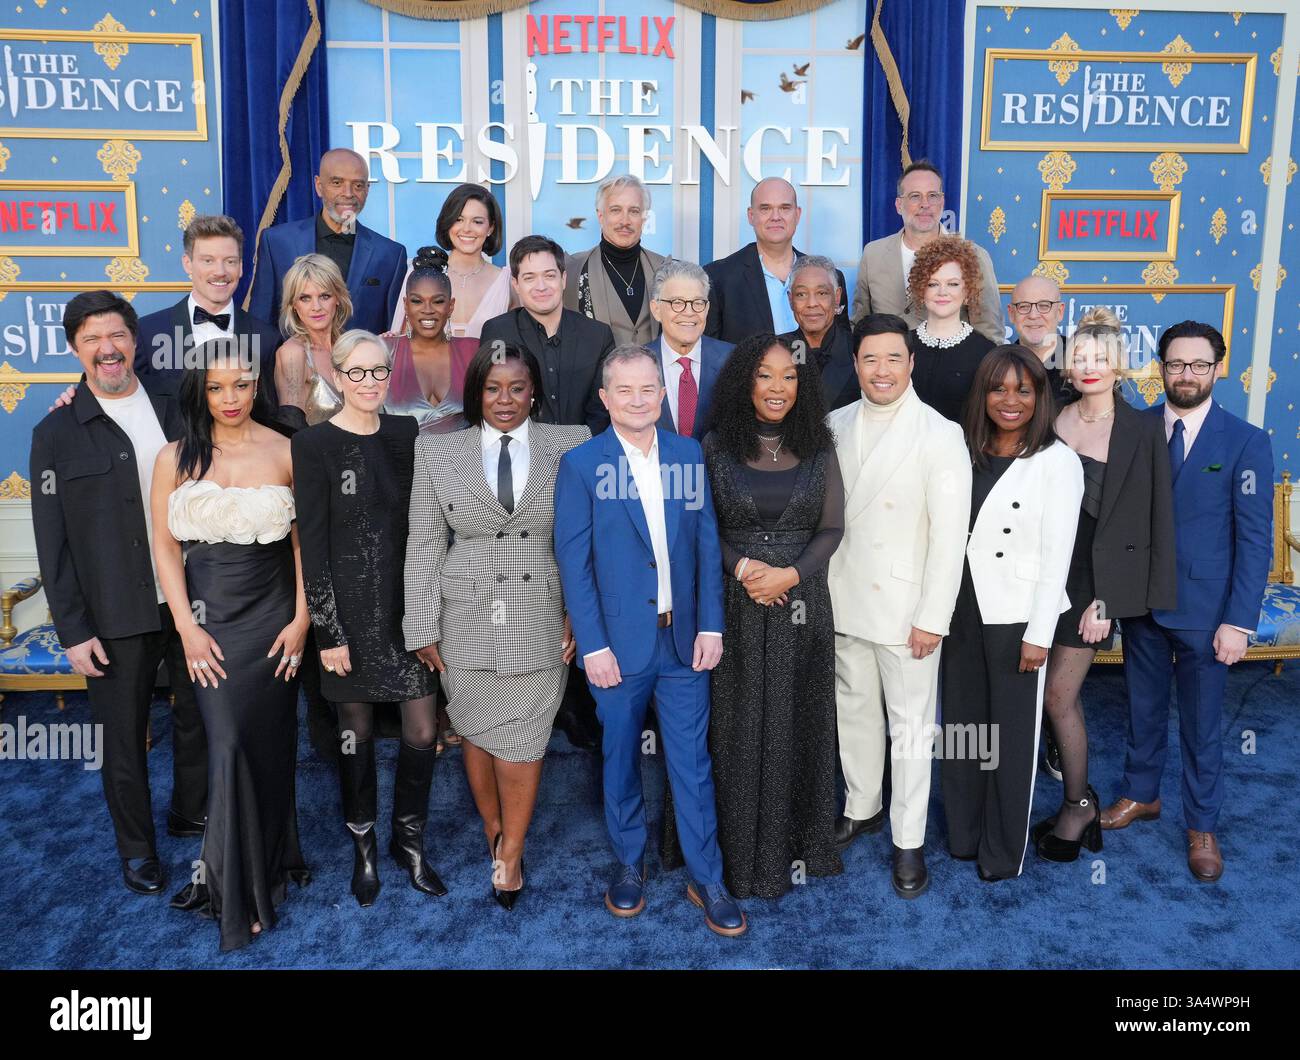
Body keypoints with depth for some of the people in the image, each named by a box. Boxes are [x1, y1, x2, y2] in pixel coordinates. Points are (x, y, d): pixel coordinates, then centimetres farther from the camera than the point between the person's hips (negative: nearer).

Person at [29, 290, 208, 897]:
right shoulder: (56, 435, -4)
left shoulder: (174, 414, 5)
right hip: (116, 617, -3)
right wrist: (73, 631, -8)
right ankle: (136, 847, 29)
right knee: (123, 738, 10)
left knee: (199, 717, 16)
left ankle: (192, 813, 39)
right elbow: (52, 544, -4)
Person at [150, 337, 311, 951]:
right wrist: (187, 627, -5)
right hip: (209, 617, 0)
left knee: (269, 742, 7)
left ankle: (268, 862, 30)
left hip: (273, 616, 0)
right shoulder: (176, 457, -1)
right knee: (228, 744, -2)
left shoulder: (285, 452, -3)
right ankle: (237, 884, 17)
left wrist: (301, 619, -4)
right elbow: (165, 545, 1)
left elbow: (303, 541, 0)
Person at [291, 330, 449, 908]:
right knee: (356, 729, 10)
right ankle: (363, 844, 31)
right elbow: (312, 544, -8)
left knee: (422, 730, 5)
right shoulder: (314, 445, -7)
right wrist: (328, 632, -11)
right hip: (350, 609, -3)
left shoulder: (406, 433, 4)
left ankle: (410, 840, 26)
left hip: (408, 603, 3)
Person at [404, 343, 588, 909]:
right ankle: (494, 829, 37)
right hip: (468, 622, 1)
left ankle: (510, 855, 22)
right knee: (478, 733, 13)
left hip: (541, 622, -1)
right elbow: (424, 545, 3)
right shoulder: (438, 451, 2)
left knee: (521, 739, 2)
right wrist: (422, 626, 1)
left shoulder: (571, 445, 0)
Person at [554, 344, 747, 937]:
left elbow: (707, 544, 4)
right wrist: (593, 646, -11)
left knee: (692, 762, 9)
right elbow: (573, 562, -7)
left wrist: (711, 625, -1)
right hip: (618, 641, -2)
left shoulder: (688, 455, 3)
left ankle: (705, 877, 23)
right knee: (621, 760, 14)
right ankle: (629, 864, 34)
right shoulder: (581, 464, -6)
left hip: (684, 639, 2)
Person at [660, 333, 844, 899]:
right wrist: (741, 566, -15)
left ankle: (794, 842, 30)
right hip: (733, 605, -1)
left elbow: (831, 529, 2)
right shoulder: (716, 446, -1)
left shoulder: (818, 448, 2)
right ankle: (738, 847, 25)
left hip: (801, 604, 1)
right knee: (736, 726, 7)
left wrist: (791, 574, -13)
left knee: (795, 725, 10)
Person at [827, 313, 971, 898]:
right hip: (843, 600, 5)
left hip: (904, 608, -5)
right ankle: (861, 808, 38)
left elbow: (950, 535, -14)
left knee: (909, 727, 5)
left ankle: (908, 841, 20)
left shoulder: (939, 435, -13)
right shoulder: (836, 426, 3)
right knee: (854, 710, 18)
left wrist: (933, 619, -15)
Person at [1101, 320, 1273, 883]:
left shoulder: (1246, 442, -7)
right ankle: (1140, 795, 39)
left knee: (1201, 722, 11)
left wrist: (1239, 621, -13)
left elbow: (1255, 538, -8)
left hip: (1204, 608, -2)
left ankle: (1202, 825, 29)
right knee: (1144, 707, 19)